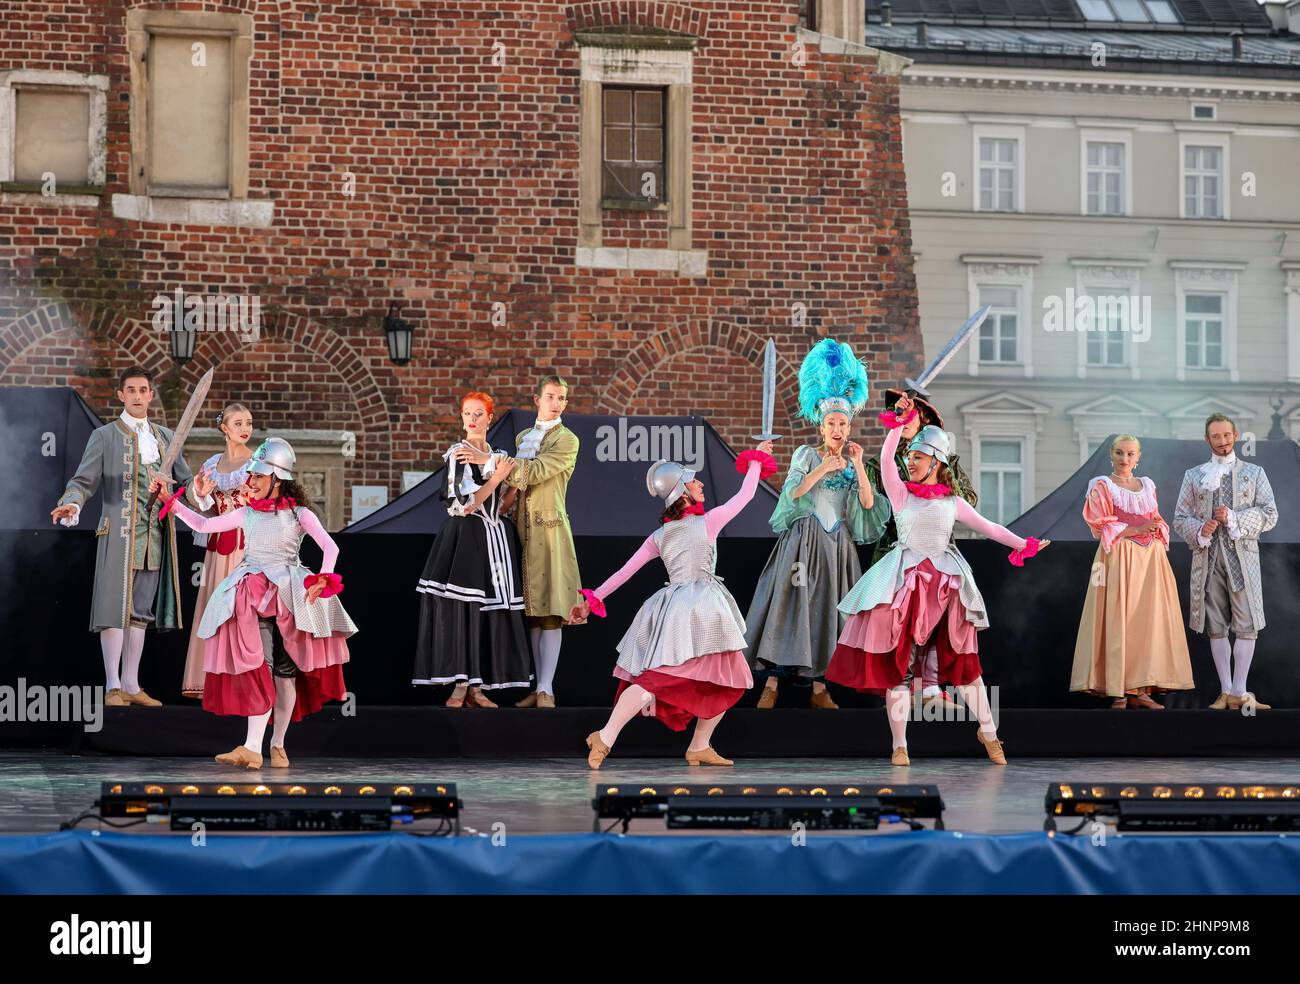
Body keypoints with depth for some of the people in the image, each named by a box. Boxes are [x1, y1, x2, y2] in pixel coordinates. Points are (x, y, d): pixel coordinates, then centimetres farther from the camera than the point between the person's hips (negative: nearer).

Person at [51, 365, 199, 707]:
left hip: (155, 535, 5)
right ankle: (112, 686, -6)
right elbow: (84, 480, -3)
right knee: (115, 607, -8)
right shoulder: (104, 436, 4)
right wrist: (72, 503, -23)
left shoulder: (165, 438, 17)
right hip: (119, 533, -5)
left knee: (140, 611, 8)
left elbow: (185, 481, 19)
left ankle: (131, 685, 13)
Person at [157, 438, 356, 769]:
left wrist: (322, 580, -22)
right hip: (254, 598, 2)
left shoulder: (298, 514, 2)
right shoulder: (247, 514, 13)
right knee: (258, 668, -13)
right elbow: (204, 525, 16)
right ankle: (252, 747, -21)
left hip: (289, 597, -2)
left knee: (285, 672, 3)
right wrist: (174, 504, 7)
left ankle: (277, 745, 16)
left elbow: (330, 546, -7)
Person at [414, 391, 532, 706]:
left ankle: (476, 687, 5)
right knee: (461, 609, -9)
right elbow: (465, 503, -12)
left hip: (496, 538, 6)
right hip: (465, 537, -6)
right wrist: (498, 476, -11)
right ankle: (460, 686, -8)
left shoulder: (499, 457, 15)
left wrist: (512, 485, 3)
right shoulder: (457, 454, -3)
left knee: (491, 613, 2)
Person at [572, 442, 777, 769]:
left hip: (672, 606, 6)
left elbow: (624, 571, 9)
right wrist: (757, 460, 24)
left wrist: (592, 600, 14)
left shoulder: (659, 536, 12)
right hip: (702, 606, -6)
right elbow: (745, 495, 9)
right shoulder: (707, 522, -2)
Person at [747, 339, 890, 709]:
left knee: (827, 611, 2)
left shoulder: (853, 463, 13)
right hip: (804, 539, -4)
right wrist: (823, 469, -15)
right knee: (790, 605, -10)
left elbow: (868, 503, 0)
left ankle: (818, 689, 4)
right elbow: (793, 492, -11)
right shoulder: (806, 454, 3)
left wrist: (858, 466, -5)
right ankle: (771, 684, -10)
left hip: (837, 545, 4)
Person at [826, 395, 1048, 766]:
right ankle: (899, 745, 2)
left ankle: (988, 731, 21)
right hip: (906, 584, -2)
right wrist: (898, 422, -21)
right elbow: (886, 459, -12)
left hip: (946, 585, 2)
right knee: (898, 663, -3)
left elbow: (988, 527, 14)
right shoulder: (901, 493, 3)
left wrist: (1023, 544, 8)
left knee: (964, 661, 7)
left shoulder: (953, 502, 10)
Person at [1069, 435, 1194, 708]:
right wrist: (1136, 529, -14)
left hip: (1151, 558, 5)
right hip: (1119, 558, -5)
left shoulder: (1148, 486, 17)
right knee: (1118, 621, -9)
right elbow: (1101, 526, -6)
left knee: (1150, 621, -2)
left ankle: (1141, 689, 0)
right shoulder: (1102, 486, 2)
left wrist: (1157, 527, -3)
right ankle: (1118, 693, -8)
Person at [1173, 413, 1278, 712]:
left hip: (1242, 555, -1)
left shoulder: (1254, 473, 9)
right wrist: (1199, 530, -11)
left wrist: (1235, 518, -13)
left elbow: (1269, 514, 2)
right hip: (1207, 556, 1)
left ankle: (1239, 692, -4)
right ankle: (1226, 692, 8)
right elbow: (1180, 517, 10)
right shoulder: (1194, 476, 13)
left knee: (1246, 626, -7)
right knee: (1216, 627, 3)